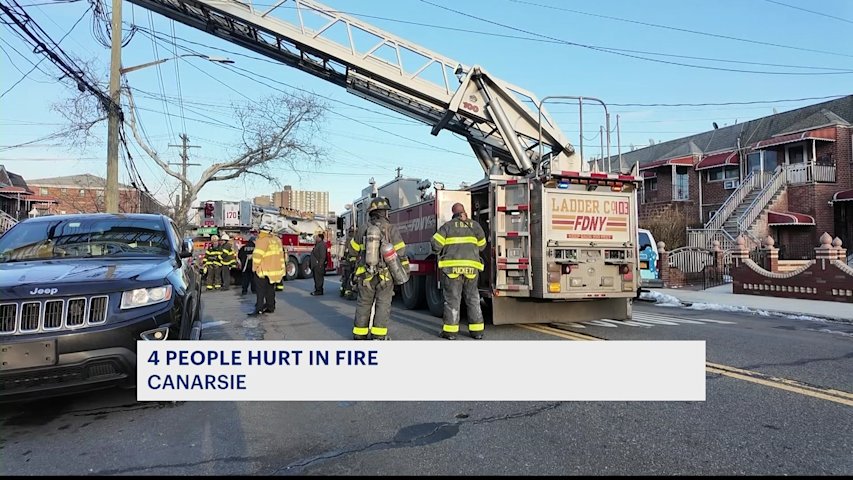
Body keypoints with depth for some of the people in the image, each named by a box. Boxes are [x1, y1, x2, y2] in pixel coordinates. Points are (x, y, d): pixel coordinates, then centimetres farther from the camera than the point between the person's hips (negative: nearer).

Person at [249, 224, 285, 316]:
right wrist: (280, 266, 18)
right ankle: (270, 307, 20)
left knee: (260, 290, -5)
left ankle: (259, 309, -11)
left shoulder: (262, 241, -15)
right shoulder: (277, 240, 7)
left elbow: (257, 255, -19)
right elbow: (281, 254, 11)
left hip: (264, 270, -7)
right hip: (276, 269, 7)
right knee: (270, 289, 15)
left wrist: (255, 267, -9)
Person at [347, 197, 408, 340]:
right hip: (385, 275, -2)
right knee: (383, 304, 6)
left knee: (363, 304, 13)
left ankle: (360, 334, 19)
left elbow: (352, 250, 11)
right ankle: (379, 335, 2)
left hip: (365, 275, 2)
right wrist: (405, 270, 4)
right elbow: (400, 253, -9)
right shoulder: (391, 229, -7)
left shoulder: (363, 229, 0)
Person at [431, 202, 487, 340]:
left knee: (452, 299, 3)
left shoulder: (448, 225, 1)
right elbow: (481, 245, 15)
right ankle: (477, 330, 13)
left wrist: (440, 252, 14)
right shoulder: (475, 225, 8)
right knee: (473, 298, 11)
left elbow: (436, 243, -6)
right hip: (471, 266, 2)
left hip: (451, 266, -2)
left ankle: (450, 331, 4)